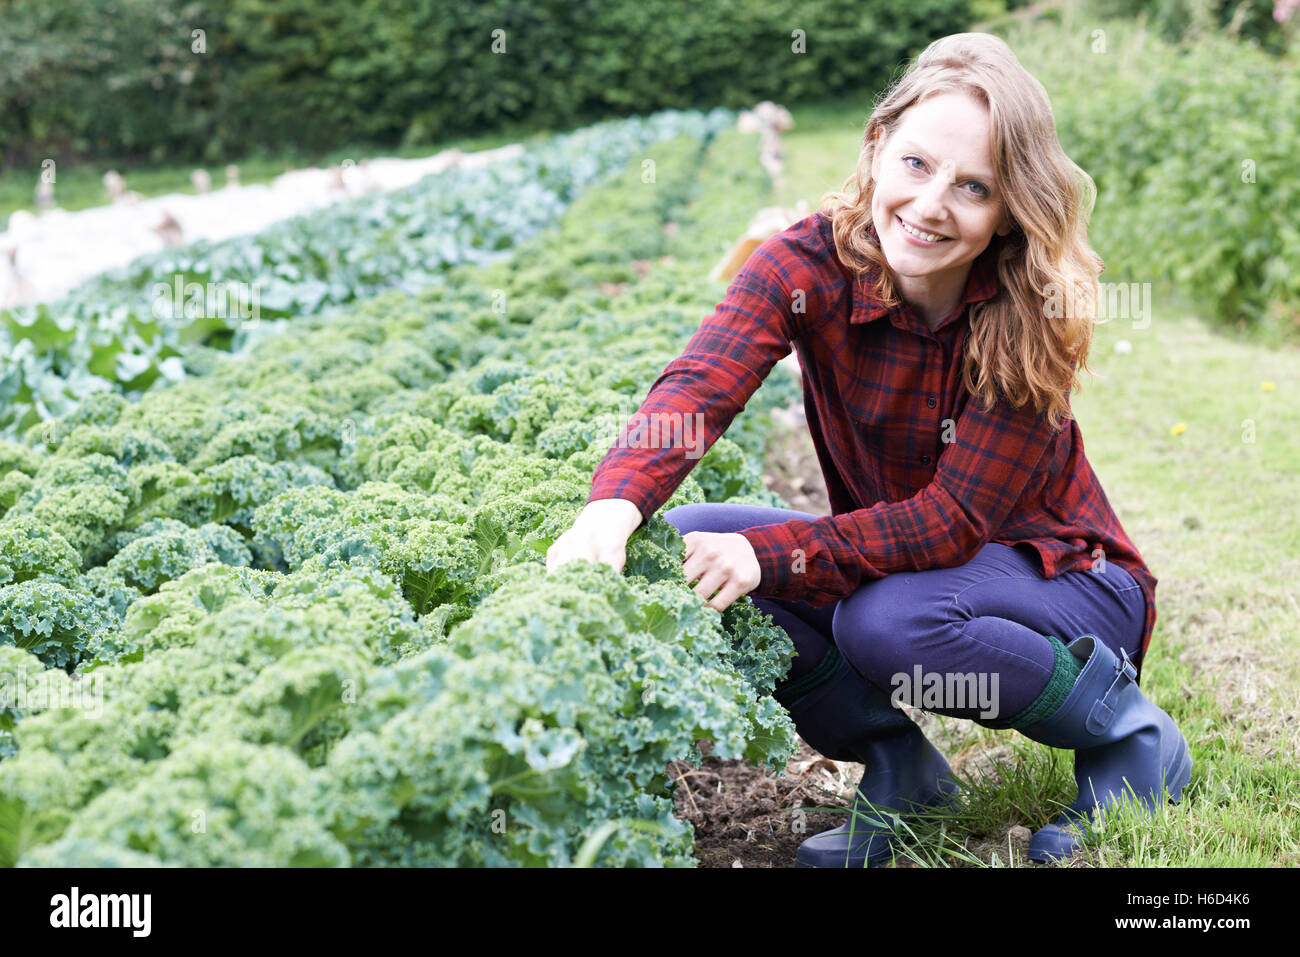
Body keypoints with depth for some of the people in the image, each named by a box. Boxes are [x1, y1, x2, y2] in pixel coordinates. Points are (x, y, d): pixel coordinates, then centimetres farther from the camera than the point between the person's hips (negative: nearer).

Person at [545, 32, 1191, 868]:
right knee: (679, 542, -18)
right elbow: (697, 386, -33)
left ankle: (1130, 731, -6)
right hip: (894, 554, 4)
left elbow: (953, 520, -26)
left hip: (1059, 574, -4)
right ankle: (898, 768, -1)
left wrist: (770, 554, -38)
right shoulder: (810, 263, -16)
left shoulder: (1031, 317, -23)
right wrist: (615, 506, -54)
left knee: (888, 621, -36)